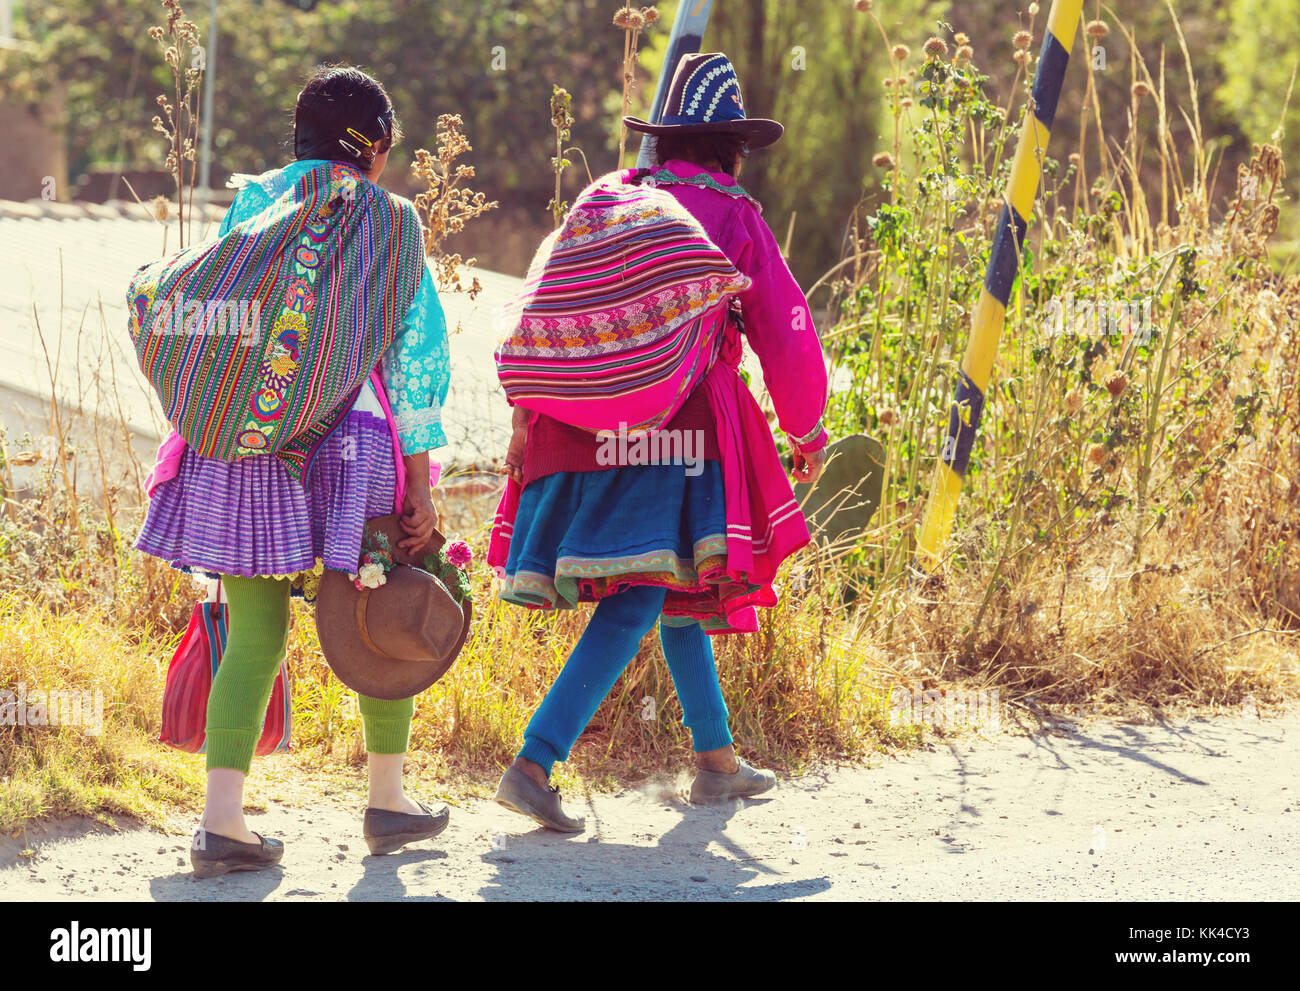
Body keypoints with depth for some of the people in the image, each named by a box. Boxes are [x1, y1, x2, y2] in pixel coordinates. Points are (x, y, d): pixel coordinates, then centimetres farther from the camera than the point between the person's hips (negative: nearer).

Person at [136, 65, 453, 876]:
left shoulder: (251, 203, 10)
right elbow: (418, 352, -4)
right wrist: (420, 481, -2)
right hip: (345, 437, -3)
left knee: (254, 635, 5)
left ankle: (223, 820, -6)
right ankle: (388, 799, 25)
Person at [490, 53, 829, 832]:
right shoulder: (734, 218, 3)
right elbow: (784, 331, 6)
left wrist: (525, 416, 13)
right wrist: (809, 428, 19)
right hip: (677, 419, -6)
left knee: (676, 587, 19)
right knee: (637, 599, -9)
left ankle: (717, 759, 27)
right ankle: (534, 763, -21)